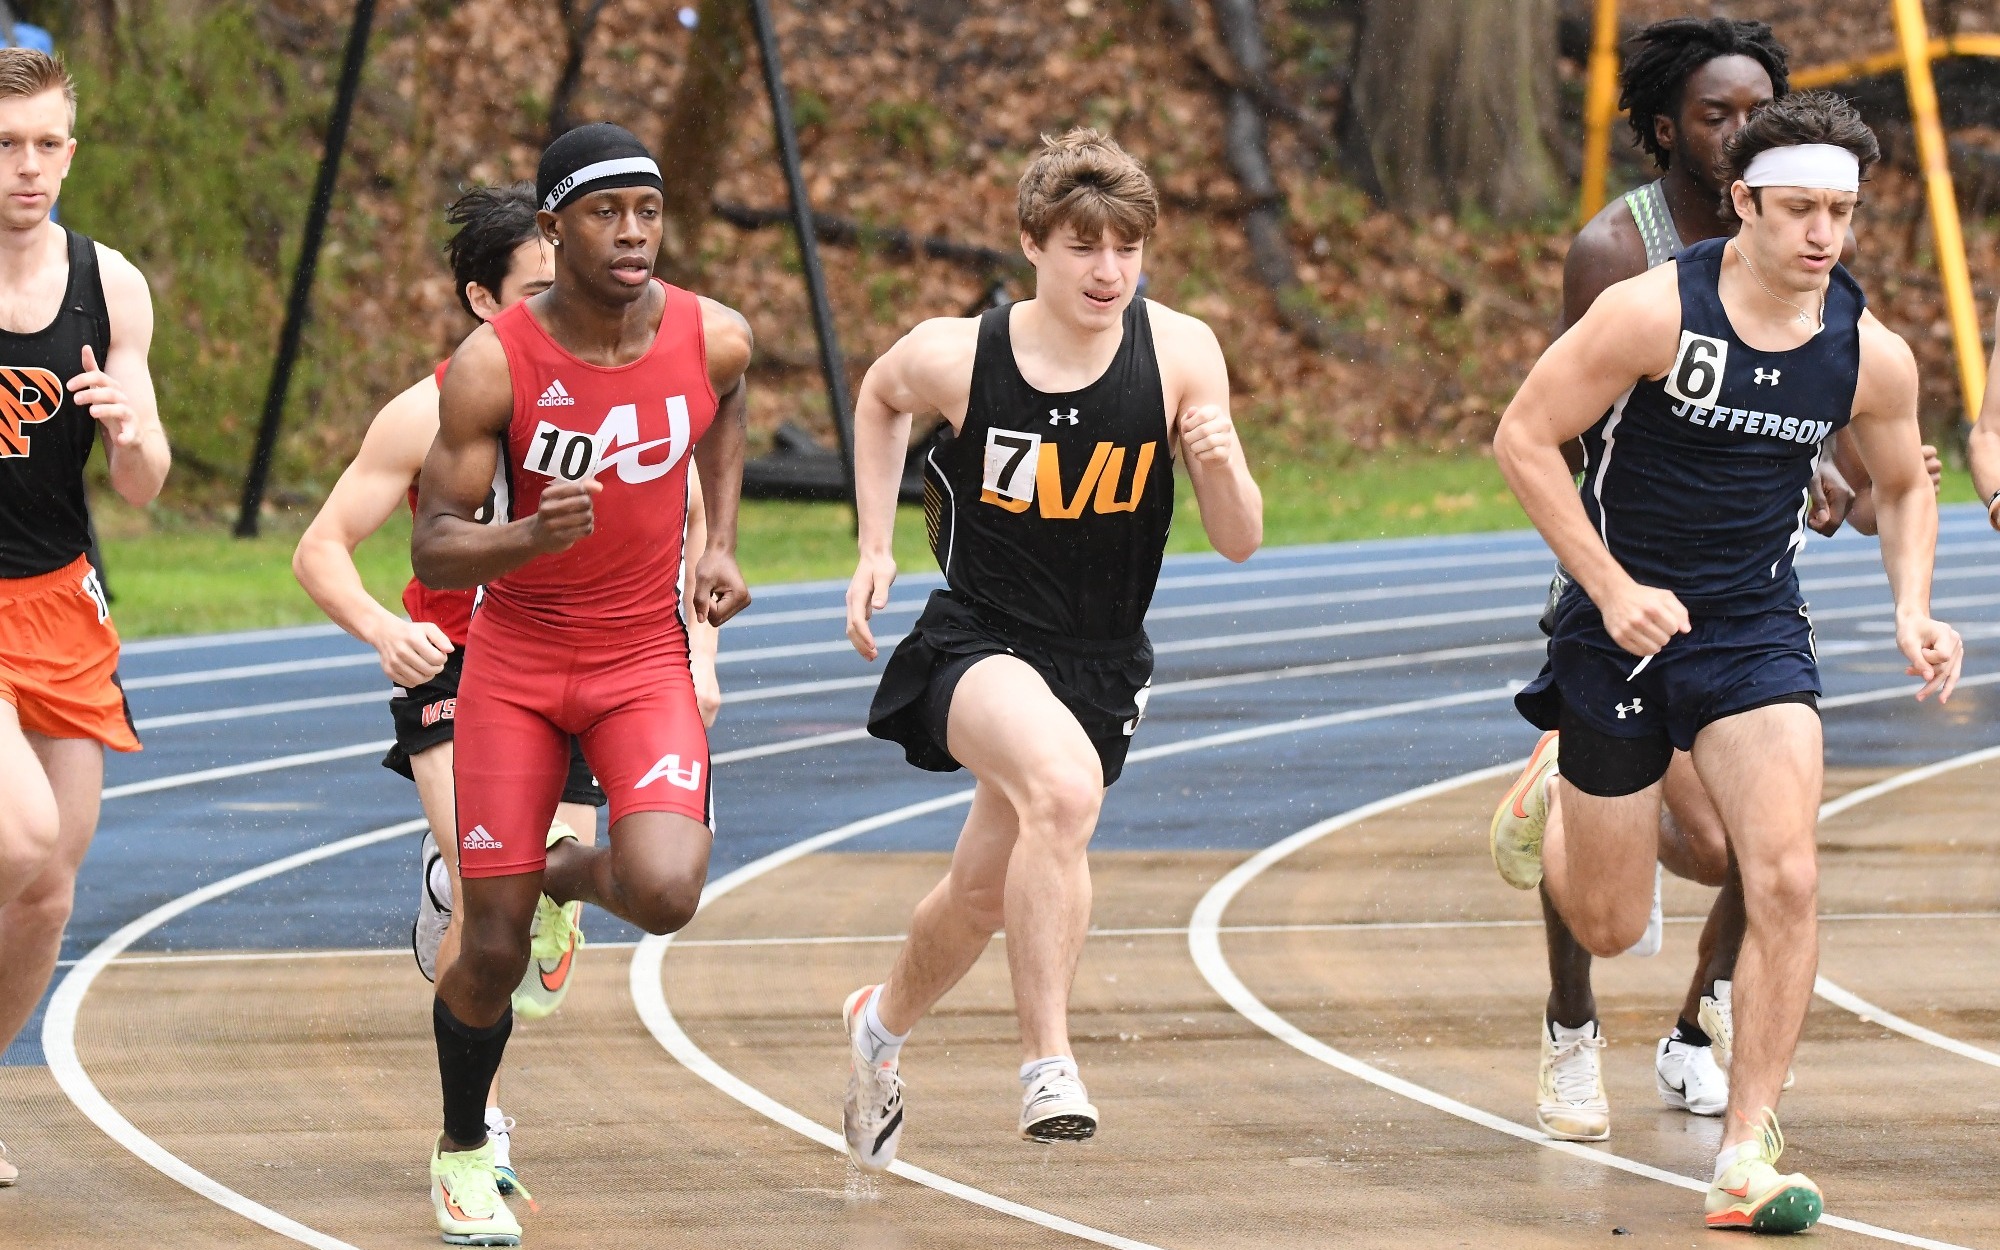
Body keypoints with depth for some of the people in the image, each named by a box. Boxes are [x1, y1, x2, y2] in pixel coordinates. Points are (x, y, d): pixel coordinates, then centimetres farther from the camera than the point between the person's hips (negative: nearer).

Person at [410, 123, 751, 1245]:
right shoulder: (492, 365, -19)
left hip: (646, 657, 2)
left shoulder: (713, 338, -10)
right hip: (515, 659, -2)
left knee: (664, 893, -22)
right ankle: (464, 1151, 28)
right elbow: (434, 551, -16)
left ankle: (569, 871, 16)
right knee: (492, 946, 0)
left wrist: (721, 544, 6)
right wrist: (531, 538, -36)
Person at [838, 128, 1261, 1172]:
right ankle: (1048, 1066, -29)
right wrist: (874, 549, 6)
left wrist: (1222, 465, -29)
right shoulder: (957, 356, -15)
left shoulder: (1180, 353, -12)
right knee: (1065, 783, -35)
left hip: (1101, 662, 3)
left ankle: (884, 1021, 51)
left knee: (985, 891, 18)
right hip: (978, 641, -3)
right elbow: (879, 397, 11)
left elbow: (1239, 544, -8)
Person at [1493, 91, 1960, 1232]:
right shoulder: (1654, 312, -18)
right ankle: (1553, 802, 47)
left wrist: (1914, 613, -3)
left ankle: (1747, 1153, -8)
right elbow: (1525, 437, -12)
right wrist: (1611, 588, -17)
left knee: (1787, 882, -18)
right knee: (1609, 926, 9)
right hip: (1623, 624, -2)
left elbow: (1904, 485, 13)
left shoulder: (1872, 356, -6)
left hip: (1756, 633, 2)